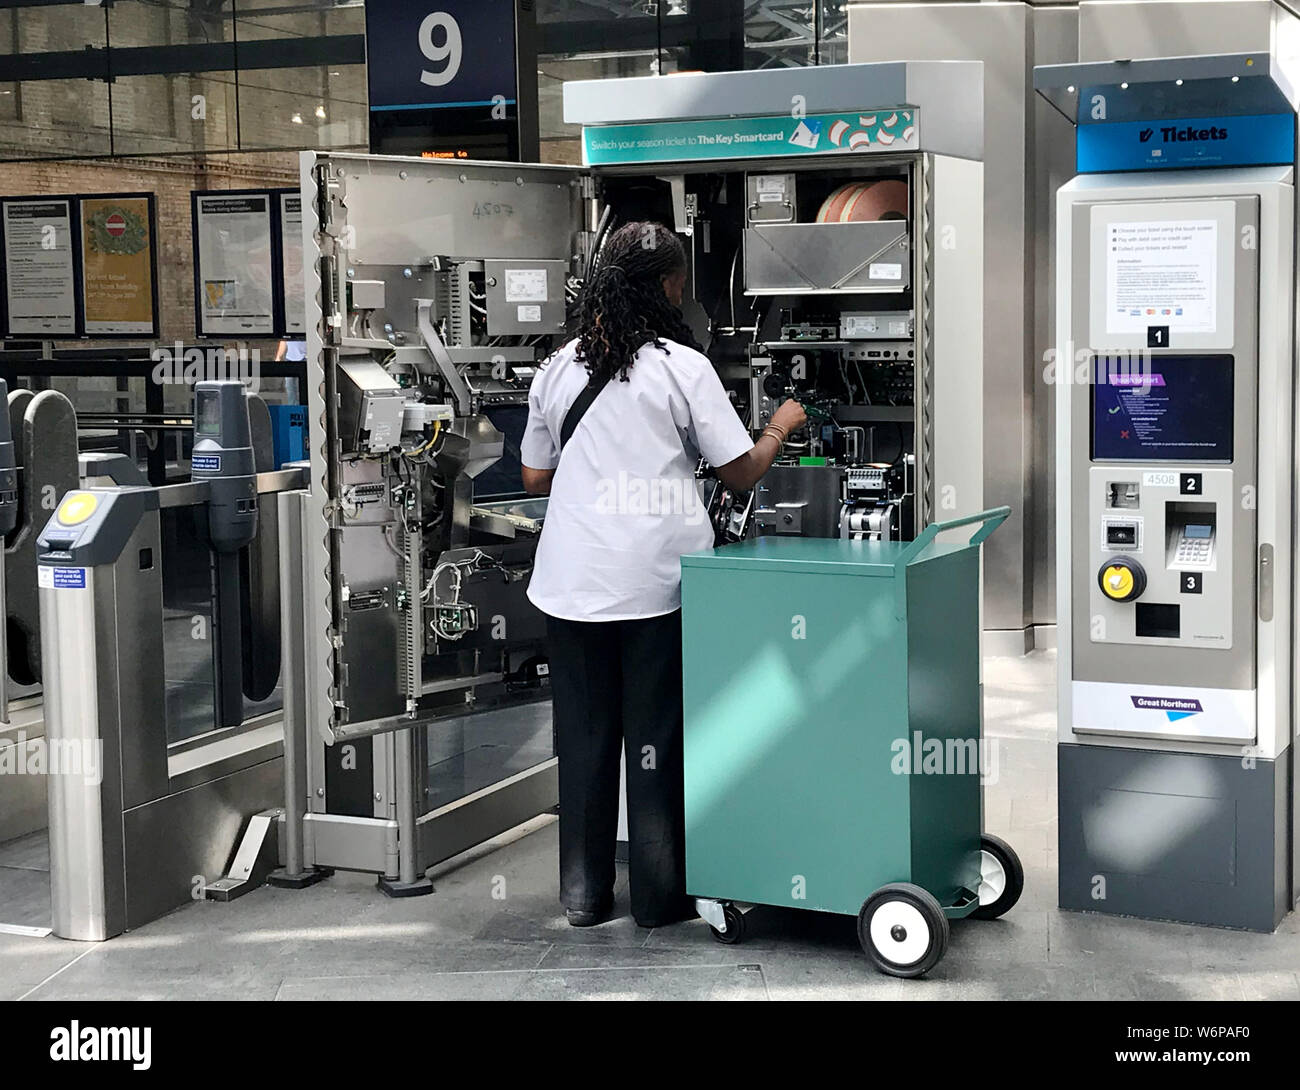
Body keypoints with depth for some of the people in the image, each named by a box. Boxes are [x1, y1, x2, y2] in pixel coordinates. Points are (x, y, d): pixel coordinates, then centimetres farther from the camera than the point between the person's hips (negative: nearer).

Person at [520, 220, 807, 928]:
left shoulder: (558, 370, 6)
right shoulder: (682, 367, -7)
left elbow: (535, 478, 13)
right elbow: (741, 472, -3)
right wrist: (780, 427, 16)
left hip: (573, 583, 4)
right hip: (657, 580, -4)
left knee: (584, 737, 11)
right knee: (657, 737, 6)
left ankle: (583, 894, 19)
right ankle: (659, 895, 14)